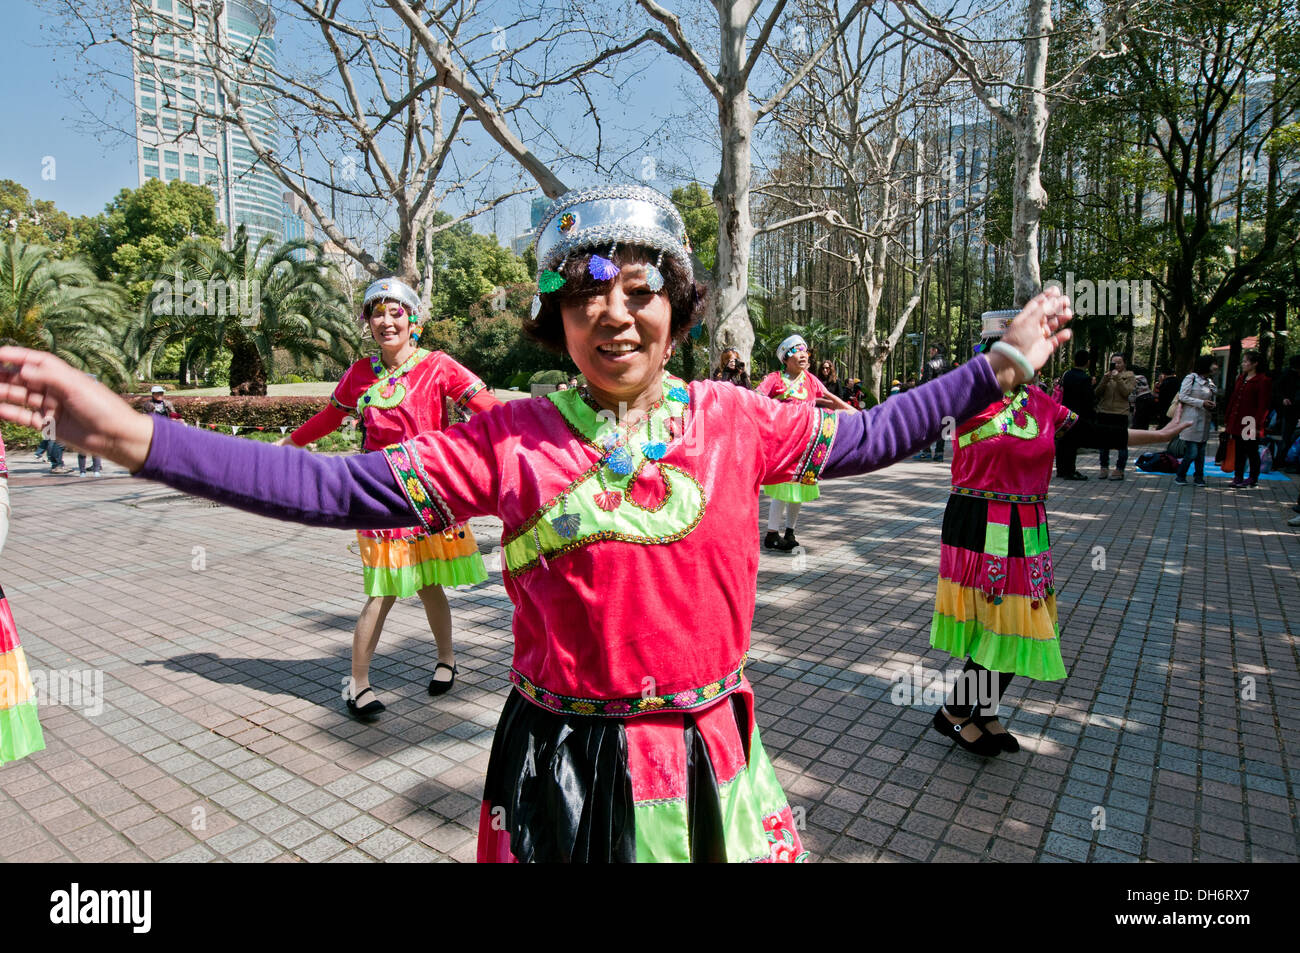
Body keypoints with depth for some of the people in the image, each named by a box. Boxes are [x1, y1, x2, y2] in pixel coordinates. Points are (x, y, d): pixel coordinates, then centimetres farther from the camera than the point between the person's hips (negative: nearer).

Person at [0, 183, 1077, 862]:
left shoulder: (733, 419, -4)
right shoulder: (513, 436, -9)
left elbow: (865, 437, 8)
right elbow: (342, 488, -11)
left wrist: (996, 371, 10)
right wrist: (129, 432, -18)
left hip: (709, 753, 2)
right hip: (563, 767, -1)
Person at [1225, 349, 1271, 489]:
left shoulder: (1263, 381, -9)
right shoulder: (1241, 378, 13)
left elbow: (1263, 405, -12)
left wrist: (1258, 424, -17)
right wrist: (1228, 420, 13)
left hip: (1251, 423, -7)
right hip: (1238, 422, 7)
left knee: (1251, 451, 2)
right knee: (1239, 450, 11)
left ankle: (1252, 479, 12)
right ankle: (1238, 477, 17)